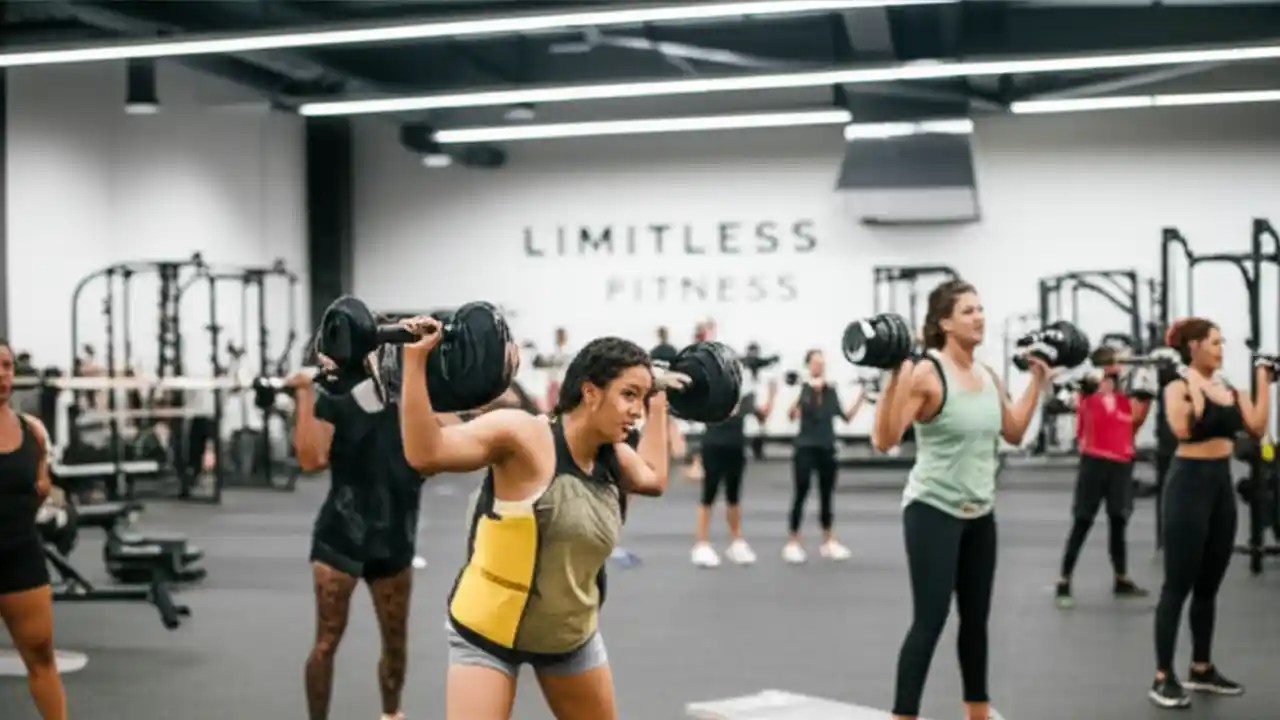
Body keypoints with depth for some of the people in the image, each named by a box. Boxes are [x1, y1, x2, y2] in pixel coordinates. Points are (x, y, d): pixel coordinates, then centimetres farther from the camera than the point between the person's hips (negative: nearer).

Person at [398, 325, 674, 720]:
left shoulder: (613, 458, -3)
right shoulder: (524, 436, -25)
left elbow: (654, 478, 21)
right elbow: (425, 453, -36)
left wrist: (659, 402, 20)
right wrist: (415, 360, -41)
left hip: (572, 632, 7)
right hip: (490, 630, -7)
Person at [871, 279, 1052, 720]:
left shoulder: (989, 377, 7)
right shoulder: (926, 374, -16)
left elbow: (1014, 432, 18)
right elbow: (884, 440, -22)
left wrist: (1038, 380, 18)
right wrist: (894, 378, -30)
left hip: (979, 513, 7)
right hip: (933, 511, -7)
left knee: (976, 618, 16)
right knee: (930, 621, -10)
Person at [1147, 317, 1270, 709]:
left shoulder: (1229, 388, 12)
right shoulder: (1178, 386, -10)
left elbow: (1257, 427, 2)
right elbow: (1183, 430, -25)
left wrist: (1263, 382, 5)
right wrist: (1191, 387, -23)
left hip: (1222, 485, 8)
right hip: (1190, 484, -7)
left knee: (1209, 586, 15)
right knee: (1178, 586, -5)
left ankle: (1202, 669, 26)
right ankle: (1163, 678, 0)